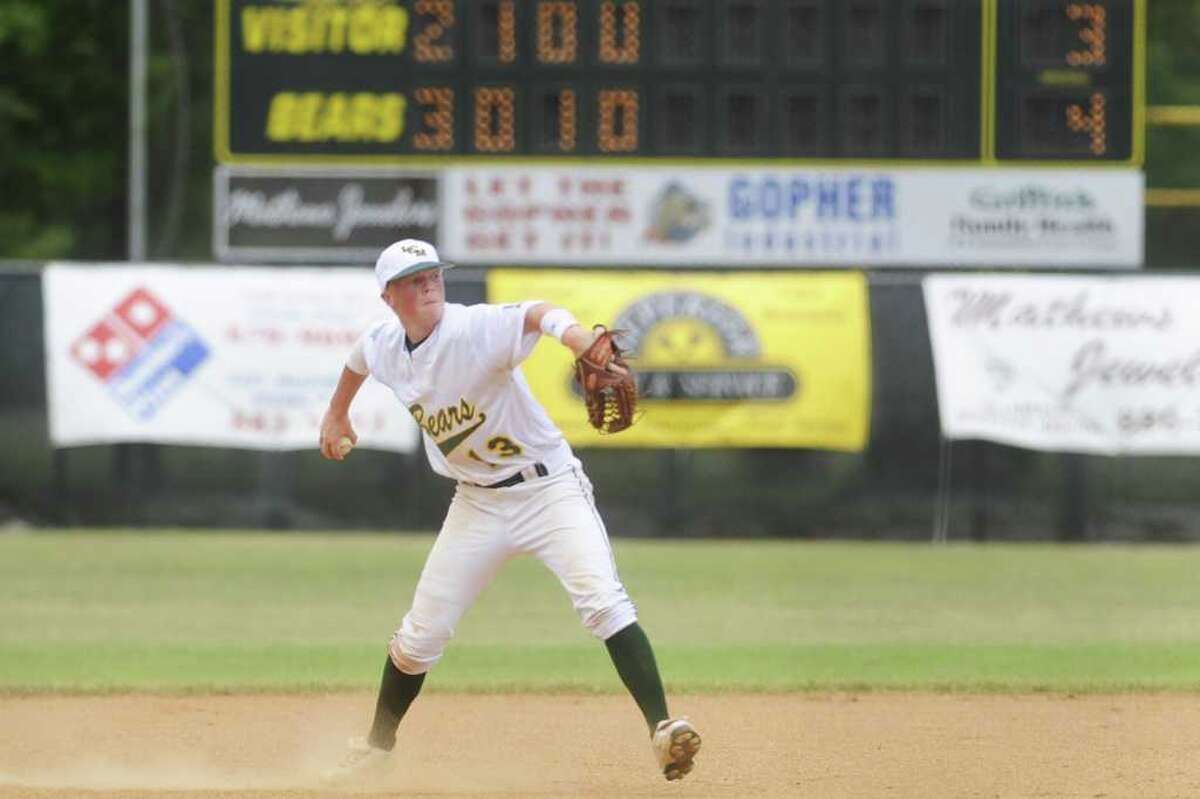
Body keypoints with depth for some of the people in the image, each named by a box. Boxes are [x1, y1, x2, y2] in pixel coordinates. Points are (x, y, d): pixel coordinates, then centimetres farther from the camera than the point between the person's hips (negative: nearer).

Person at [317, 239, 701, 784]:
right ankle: (375, 749, 28)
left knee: (602, 601, -26)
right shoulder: (383, 347, -3)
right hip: (478, 503, 5)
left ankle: (662, 729, -29)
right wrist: (337, 412, 39)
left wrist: (579, 340, -65)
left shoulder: (474, 328, -23)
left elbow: (535, 315, -44)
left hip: (549, 488, -5)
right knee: (421, 633, 8)